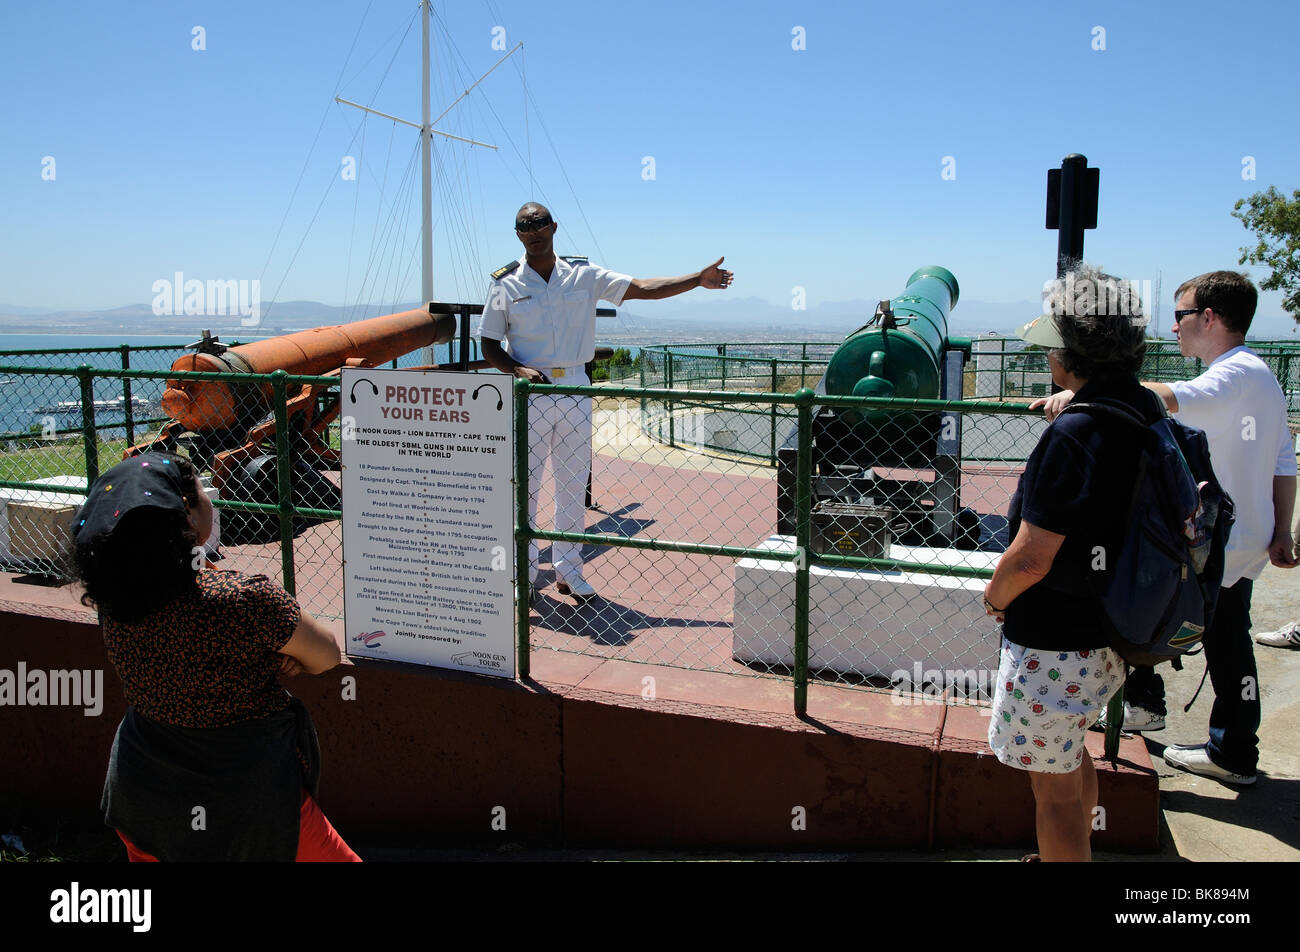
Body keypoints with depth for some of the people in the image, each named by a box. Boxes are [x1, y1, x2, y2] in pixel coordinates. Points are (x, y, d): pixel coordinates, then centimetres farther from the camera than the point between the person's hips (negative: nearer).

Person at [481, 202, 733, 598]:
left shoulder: (584, 275, 5)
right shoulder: (505, 284, 2)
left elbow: (642, 288, 1)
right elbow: (490, 347, 4)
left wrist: (698, 279, -7)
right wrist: (519, 370, -16)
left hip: (576, 389, 2)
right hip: (530, 393, -2)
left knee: (574, 485, 7)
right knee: (524, 484, 0)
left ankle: (568, 571, 19)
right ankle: (523, 573, 13)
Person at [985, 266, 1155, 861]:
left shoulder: (1074, 436, -28)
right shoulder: (1149, 416, 0)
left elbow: (1032, 558, -26)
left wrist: (995, 596, -8)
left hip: (1056, 643, -10)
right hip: (1111, 633, 10)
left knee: (1055, 788, 8)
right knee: (1071, 754, 30)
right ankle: (1073, 853, 50)